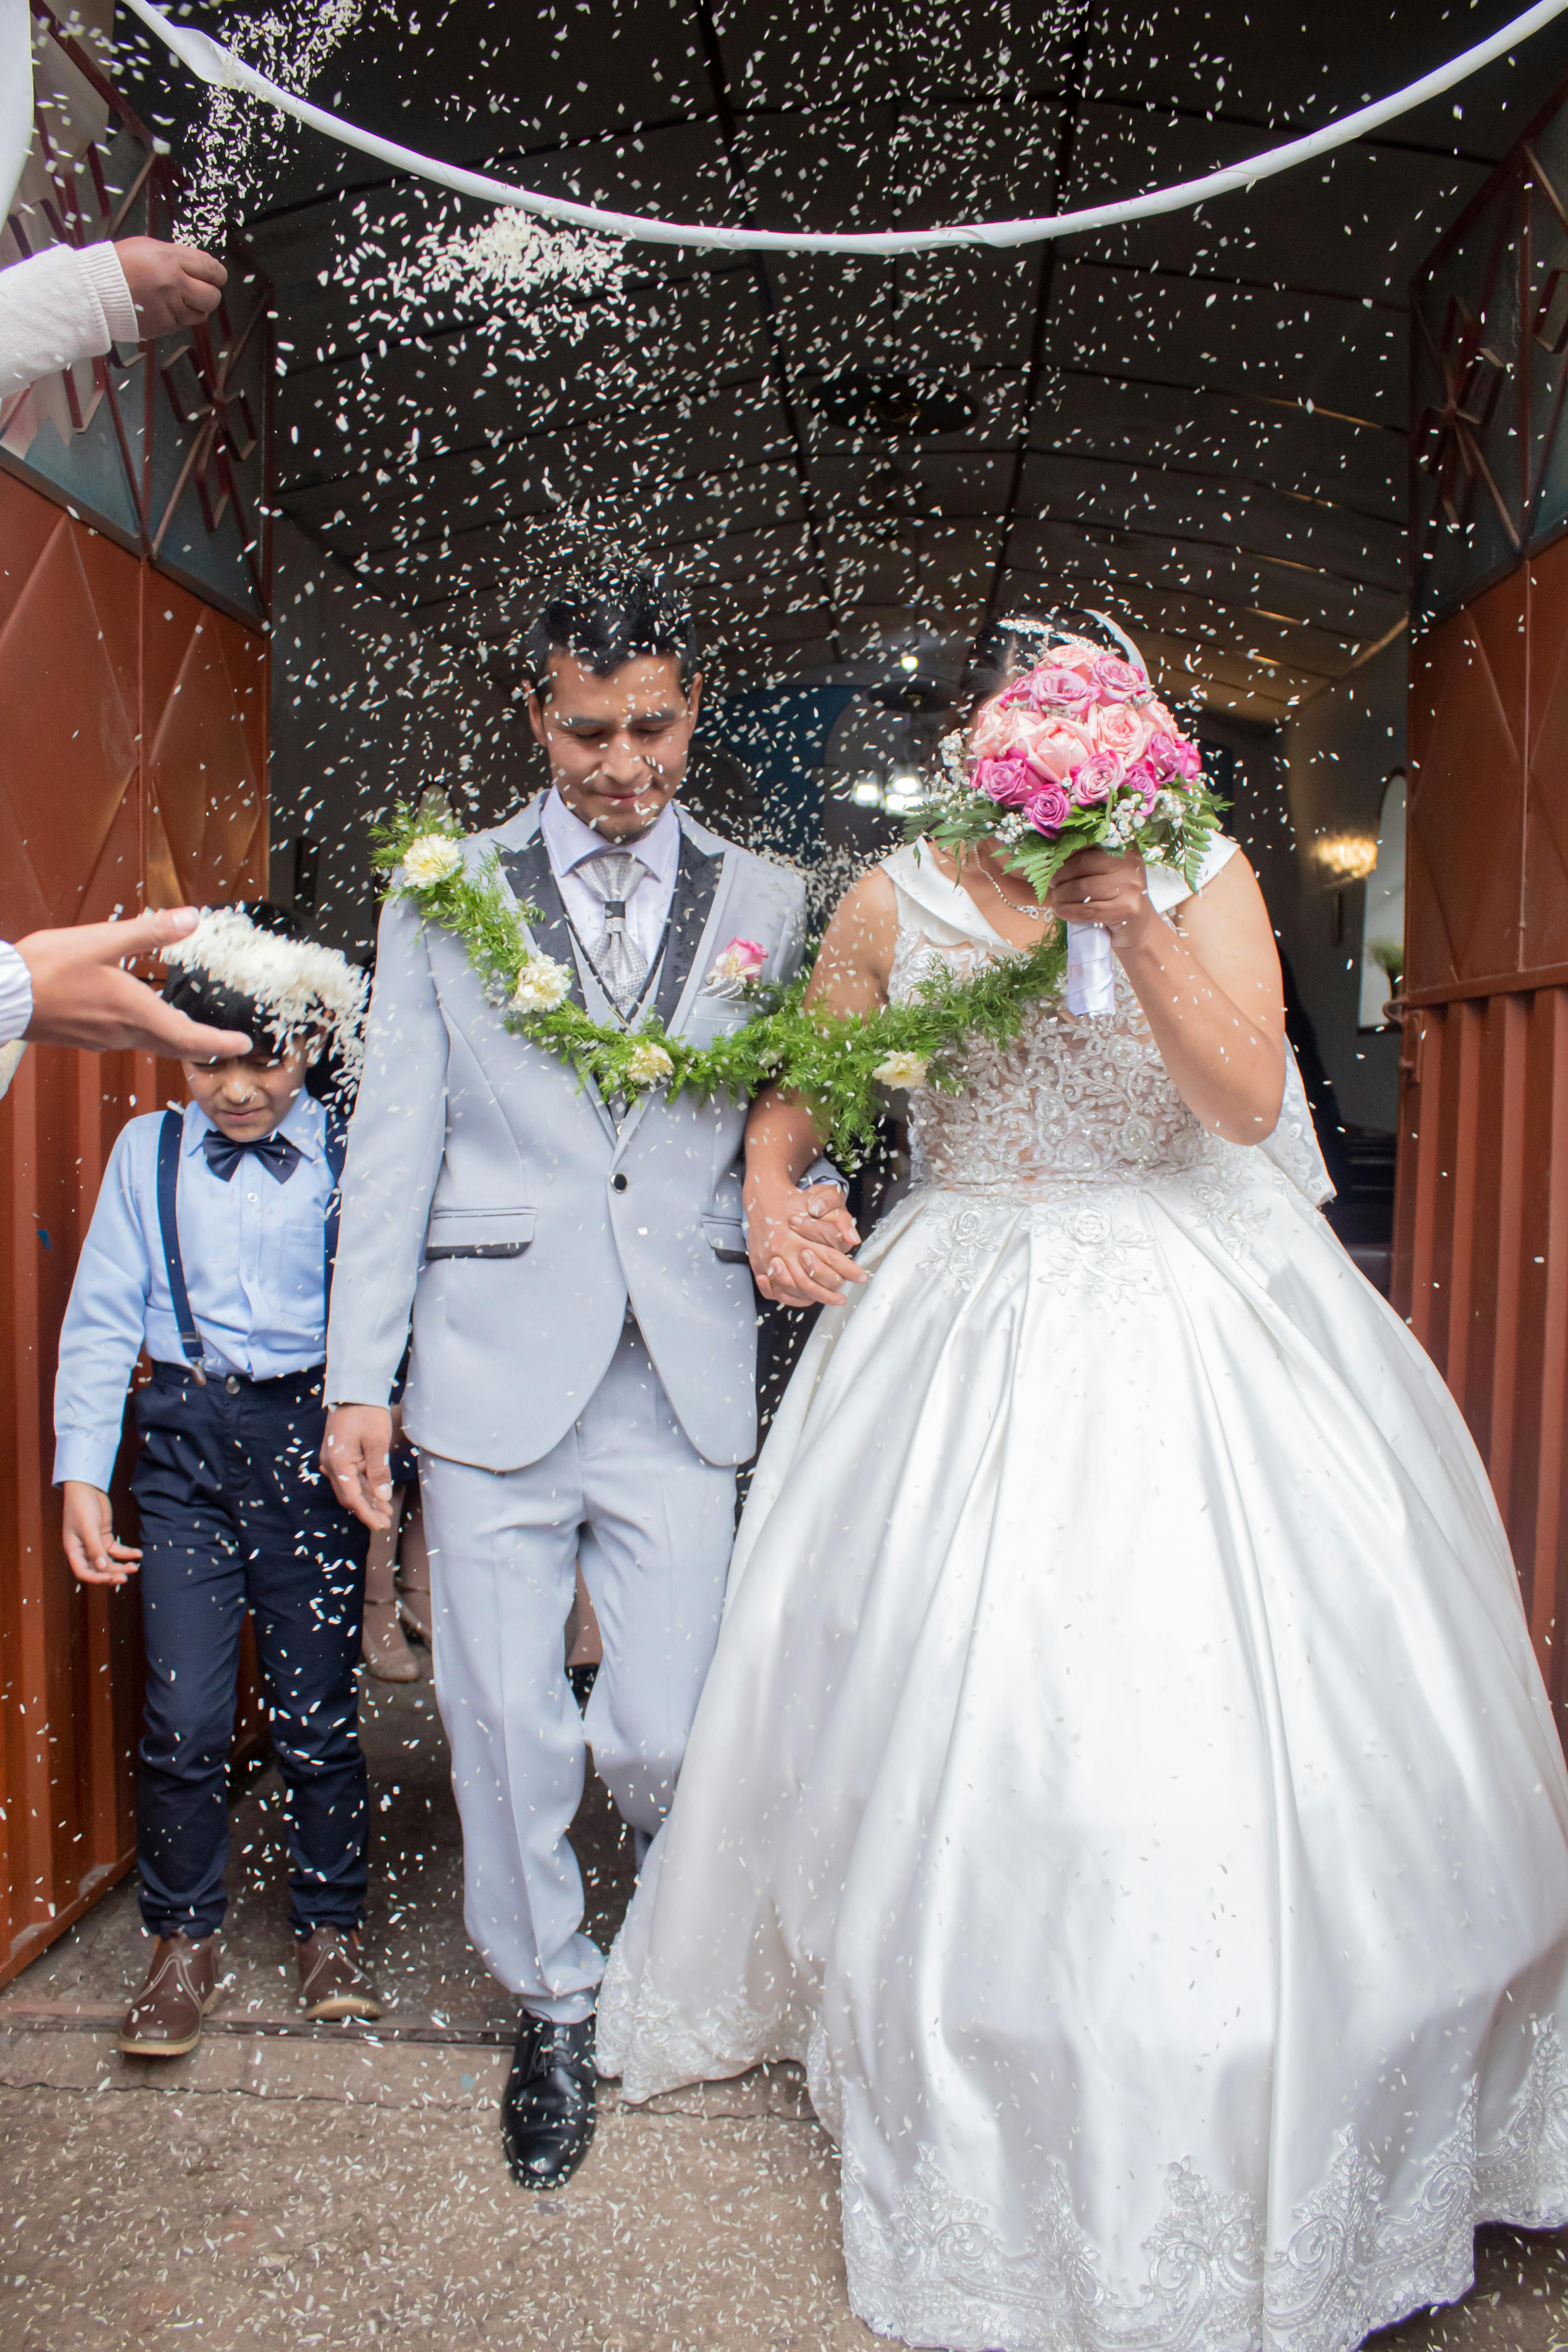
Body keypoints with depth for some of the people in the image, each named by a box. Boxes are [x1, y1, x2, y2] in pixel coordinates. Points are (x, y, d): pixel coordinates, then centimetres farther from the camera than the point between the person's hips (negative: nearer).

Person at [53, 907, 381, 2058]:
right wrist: (82, 1476, 2)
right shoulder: (148, 1151, 6)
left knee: (319, 1709, 5)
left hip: (312, 1438, -1)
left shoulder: (351, 1157, 1)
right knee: (183, 1716, 2)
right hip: (185, 1442, 1)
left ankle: (332, 1929, 28)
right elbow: (102, 1320, 6)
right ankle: (186, 1941, 24)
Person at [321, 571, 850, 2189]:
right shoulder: (442, 895, 6)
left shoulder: (768, 903, 8)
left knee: (661, 1738, 4)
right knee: (505, 1720, 8)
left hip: (683, 1380, 0)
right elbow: (394, 1145, 4)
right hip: (494, 1372, 0)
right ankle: (554, 2009, 35)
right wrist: (358, 1376, 0)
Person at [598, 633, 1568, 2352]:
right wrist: (767, 1197, -6)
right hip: (960, 1331, 2)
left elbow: (1249, 1099, -14)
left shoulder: (1204, 878, -2)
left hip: (1184, 1329, -1)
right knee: (945, 1717, 7)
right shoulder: (898, 901, 2)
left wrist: (1139, 928, -24)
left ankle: (1248, 2146, 27)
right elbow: (795, 1082, 12)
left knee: (1227, 1721, 1)